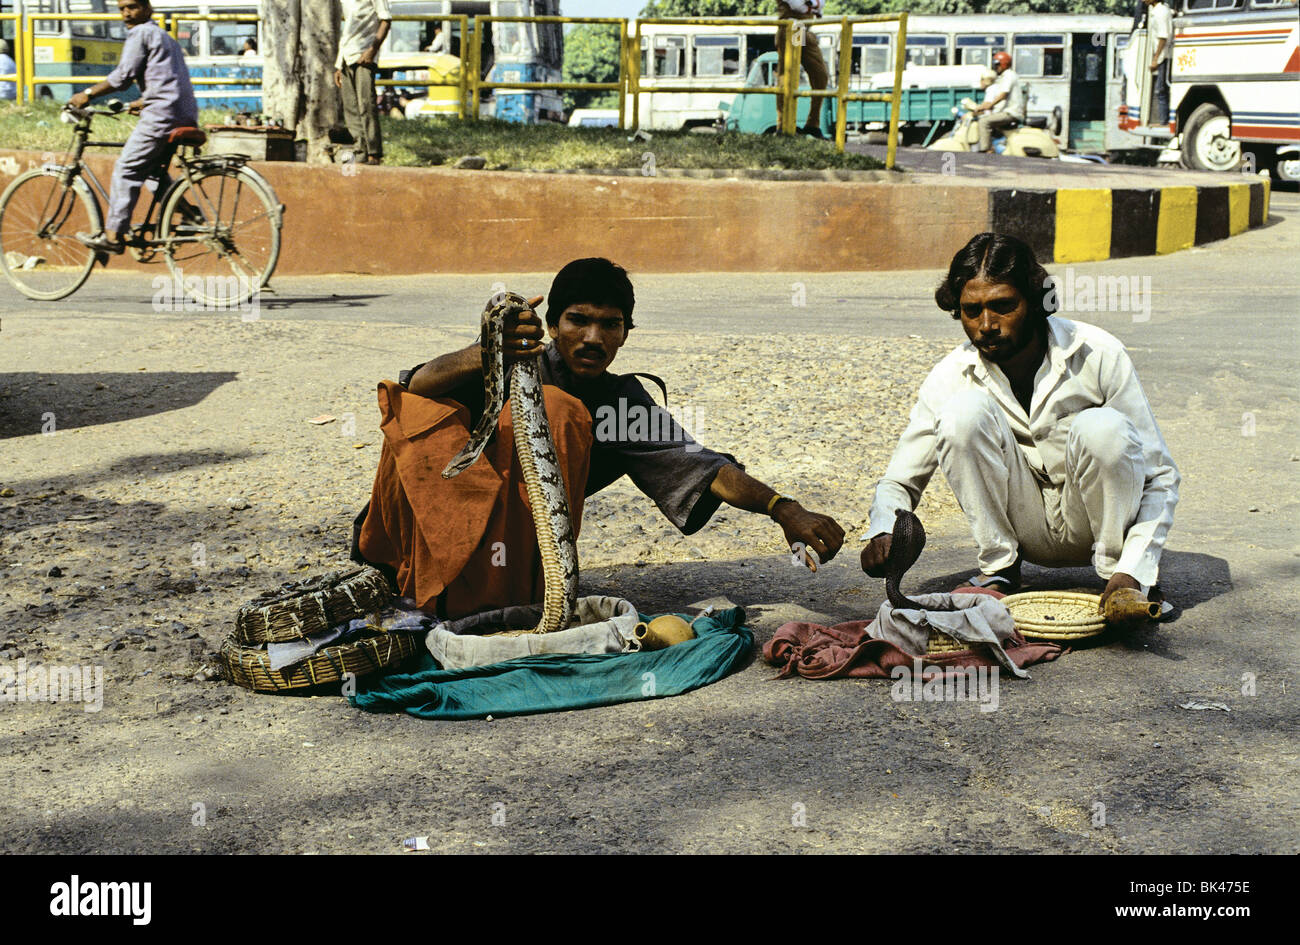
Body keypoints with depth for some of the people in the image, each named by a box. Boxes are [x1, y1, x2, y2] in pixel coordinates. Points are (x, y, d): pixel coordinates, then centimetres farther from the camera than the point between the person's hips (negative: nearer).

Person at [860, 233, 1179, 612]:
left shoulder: (1098, 355, -17)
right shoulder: (951, 378, -12)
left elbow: (1160, 476, -14)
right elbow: (900, 482, -3)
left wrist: (1133, 573, -29)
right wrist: (883, 534, -28)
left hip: (1091, 524, -1)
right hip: (1029, 530, 1)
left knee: (1103, 427, -33)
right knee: (966, 409, -24)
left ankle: (1117, 567, -9)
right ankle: (999, 566, -9)